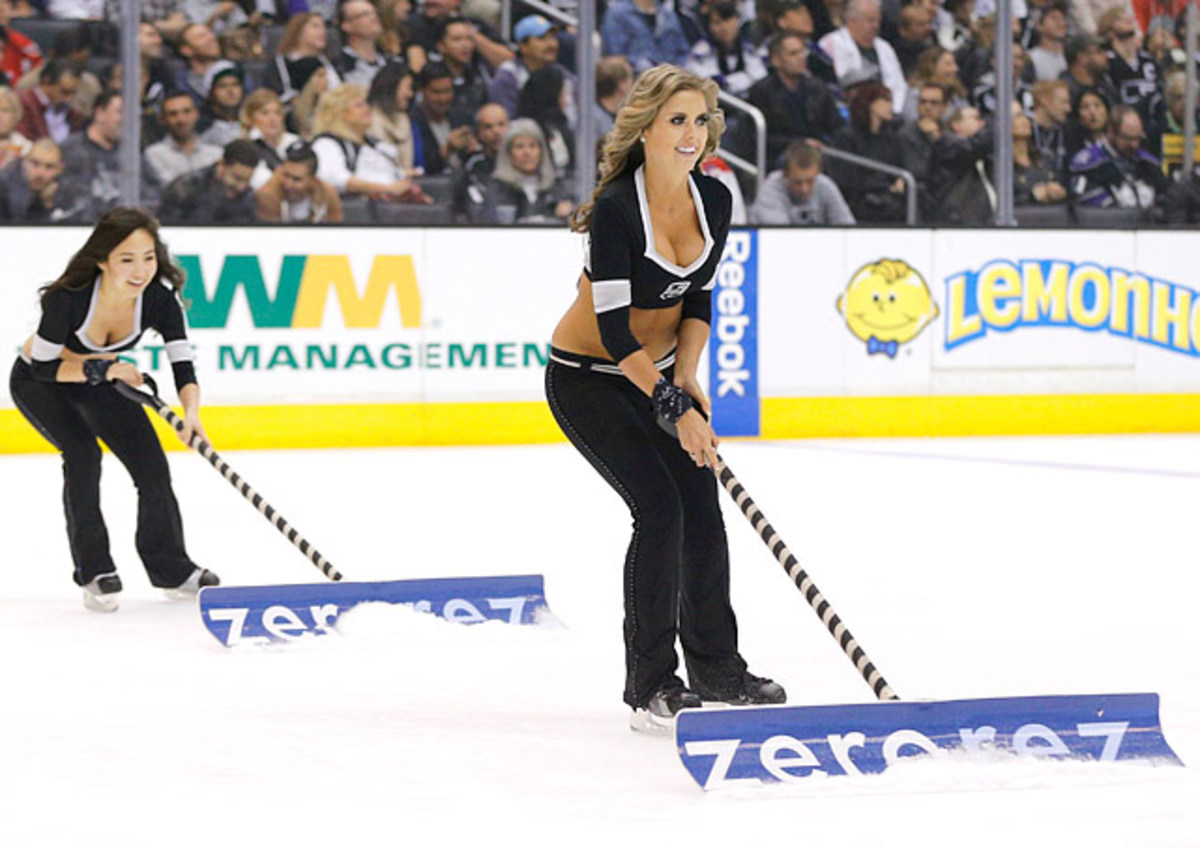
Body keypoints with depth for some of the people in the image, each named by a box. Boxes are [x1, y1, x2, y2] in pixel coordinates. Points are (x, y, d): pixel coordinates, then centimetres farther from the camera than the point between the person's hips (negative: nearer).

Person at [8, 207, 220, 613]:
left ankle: (171, 569, 17)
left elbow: (182, 364, -27)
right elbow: (43, 366, -27)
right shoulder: (70, 297, -37)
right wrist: (101, 368, -34)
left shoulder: (159, 295, -26)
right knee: (83, 453, -25)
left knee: (152, 465, -2)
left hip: (99, 383, 4)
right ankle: (95, 572, -13)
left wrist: (191, 412, -43)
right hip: (38, 382, -4)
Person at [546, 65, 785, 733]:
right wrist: (673, 407, -30)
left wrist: (686, 376, -5)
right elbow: (614, 328, -27)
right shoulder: (617, 208, -26)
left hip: (660, 370, 6)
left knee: (703, 513, 2)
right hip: (588, 378, -6)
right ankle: (651, 686, -5)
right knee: (661, 511, -15)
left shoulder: (715, 201, -6)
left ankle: (716, 667, 19)